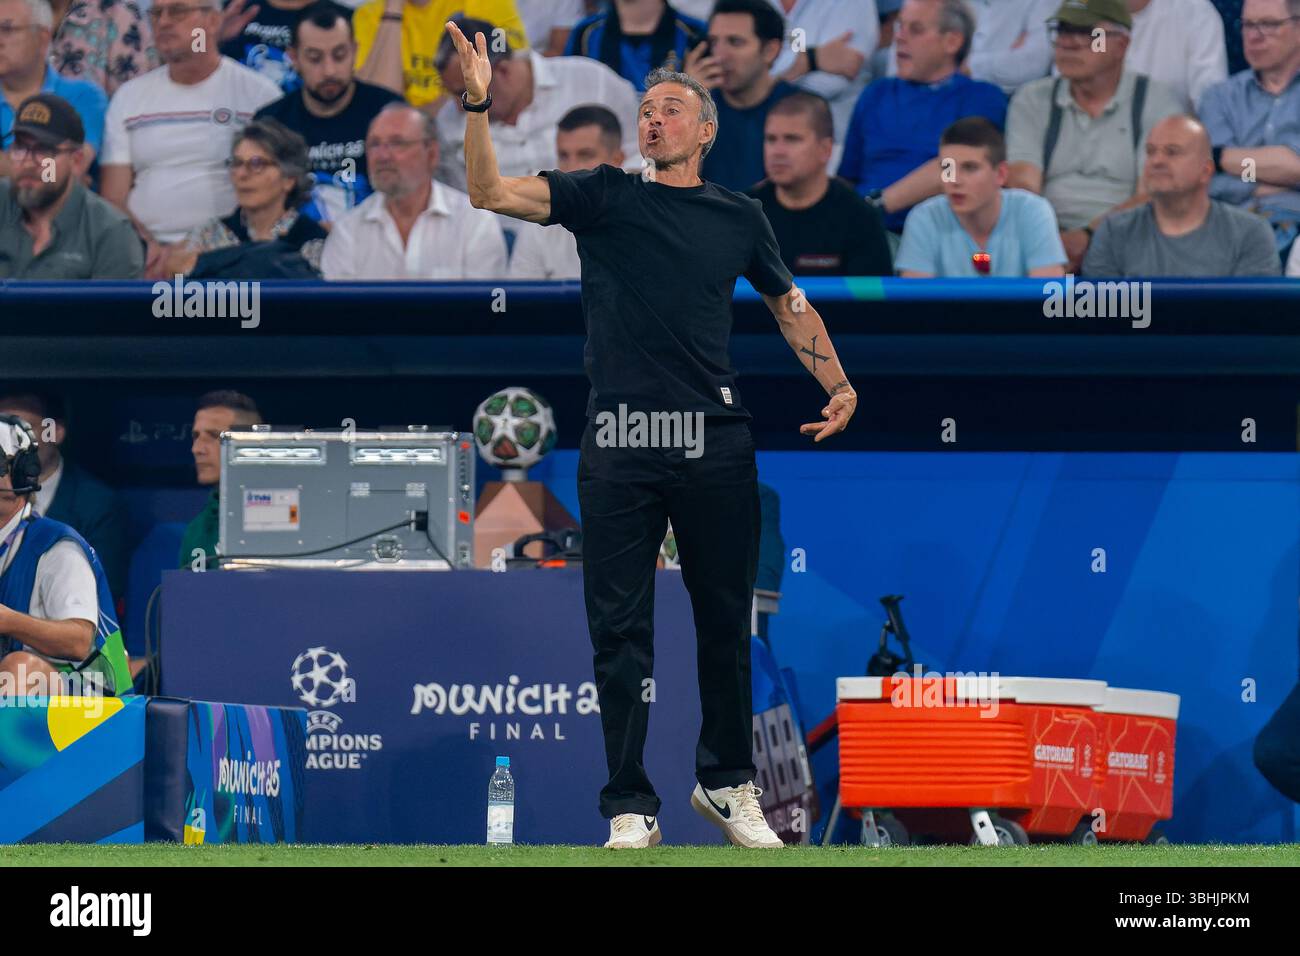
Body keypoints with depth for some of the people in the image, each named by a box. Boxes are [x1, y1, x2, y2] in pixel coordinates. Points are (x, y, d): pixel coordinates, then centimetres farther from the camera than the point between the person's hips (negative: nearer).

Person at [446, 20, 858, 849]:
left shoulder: (739, 217, 12)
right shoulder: (605, 197, 6)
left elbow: (790, 304, 24)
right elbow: (492, 192, -3)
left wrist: (840, 387, 13)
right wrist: (479, 104, -17)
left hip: (717, 445, 2)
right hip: (621, 448, -1)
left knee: (726, 623, 8)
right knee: (620, 631, -1)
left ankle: (728, 783, 25)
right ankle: (631, 810, 4)